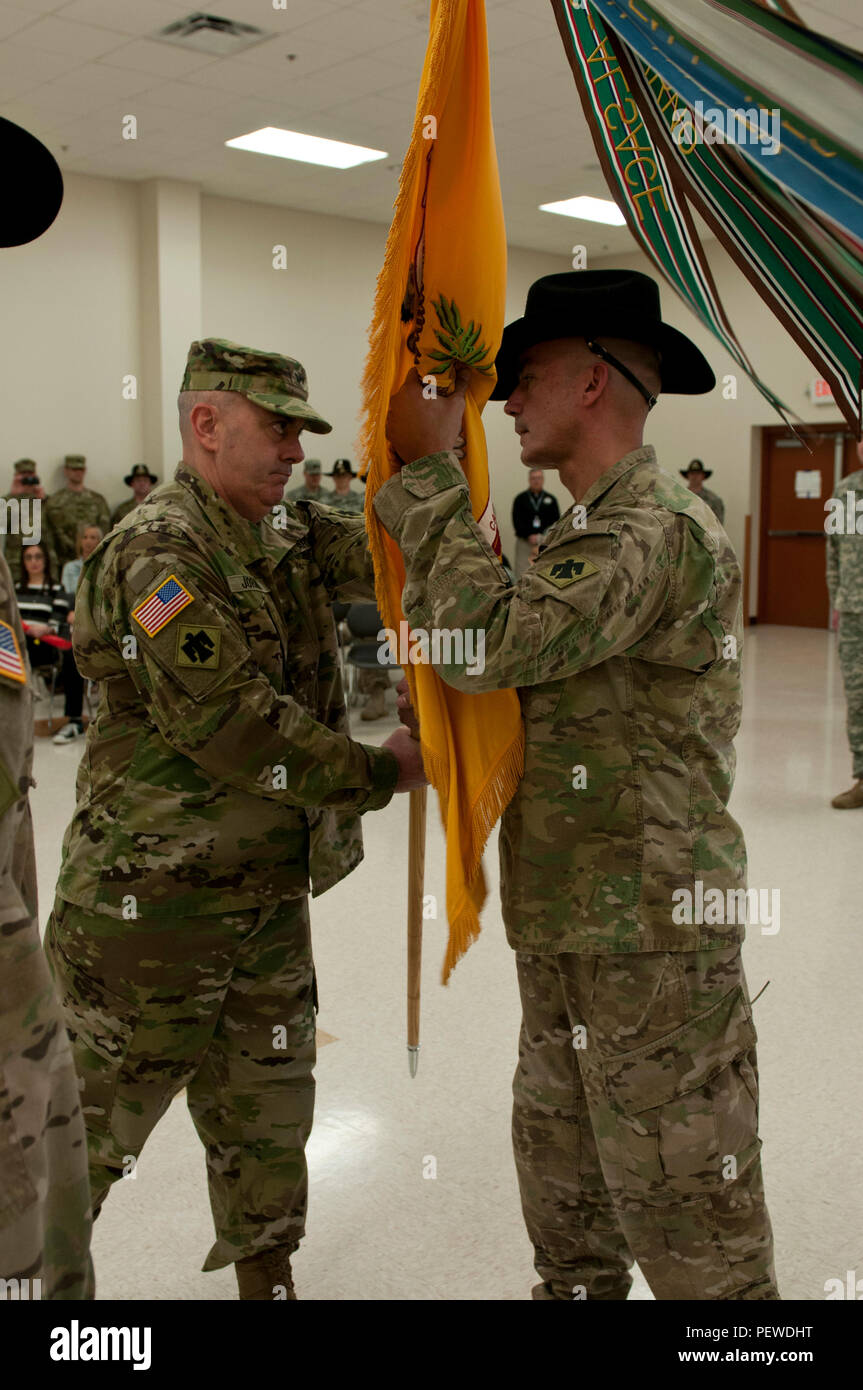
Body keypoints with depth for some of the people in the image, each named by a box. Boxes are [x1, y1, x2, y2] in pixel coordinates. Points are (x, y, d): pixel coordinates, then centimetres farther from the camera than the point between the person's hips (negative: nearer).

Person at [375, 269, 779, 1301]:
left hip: (649, 942, -10)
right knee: (565, 1205, 23)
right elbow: (509, 663, 16)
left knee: (689, 1233, 4)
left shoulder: (660, 532, -18)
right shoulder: (590, 533, 16)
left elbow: (485, 641, -26)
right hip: (567, 935, 10)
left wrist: (428, 468, -17)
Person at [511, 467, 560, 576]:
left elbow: (556, 520, 6)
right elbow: (516, 521, 0)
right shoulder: (520, 498, 8)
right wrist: (529, 535, -12)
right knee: (522, 573, -7)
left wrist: (541, 535, -9)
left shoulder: (551, 499, 12)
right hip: (524, 542, -1)